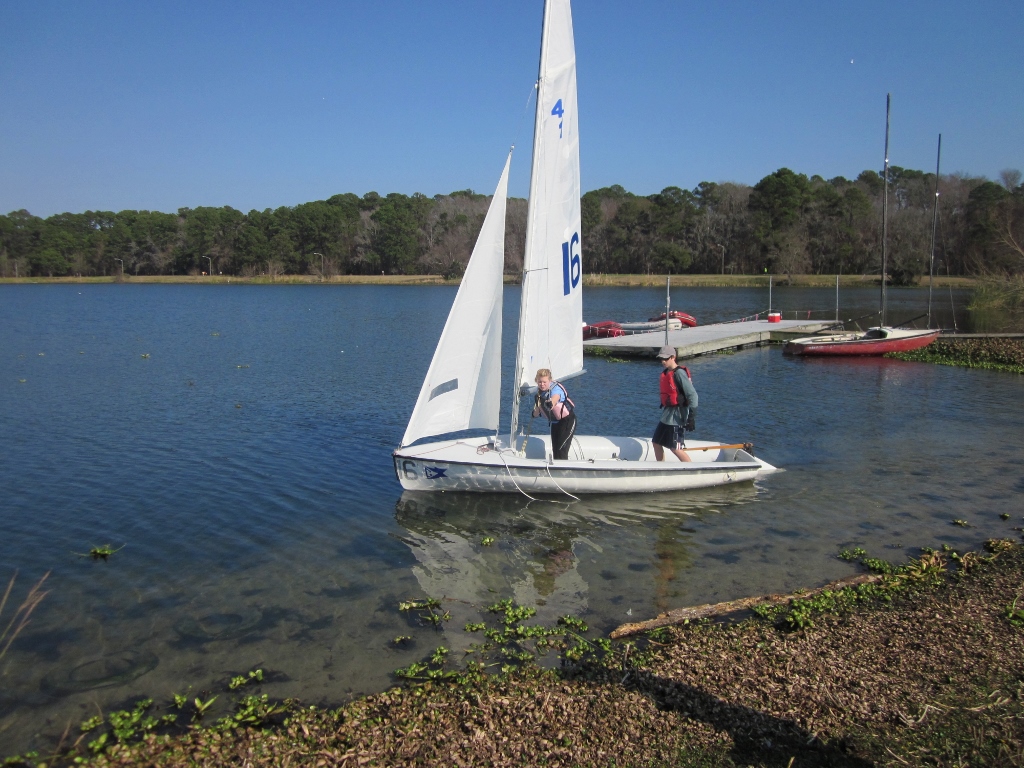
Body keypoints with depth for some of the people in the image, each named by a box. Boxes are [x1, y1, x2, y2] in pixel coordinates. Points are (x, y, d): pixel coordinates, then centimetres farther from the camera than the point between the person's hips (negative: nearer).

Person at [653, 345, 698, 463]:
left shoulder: (679, 373, -17)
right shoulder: (665, 372, 10)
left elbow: (692, 395, -20)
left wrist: (691, 417, -22)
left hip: (676, 416, -9)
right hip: (666, 414, 9)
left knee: (675, 448, -8)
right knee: (656, 443, 13)